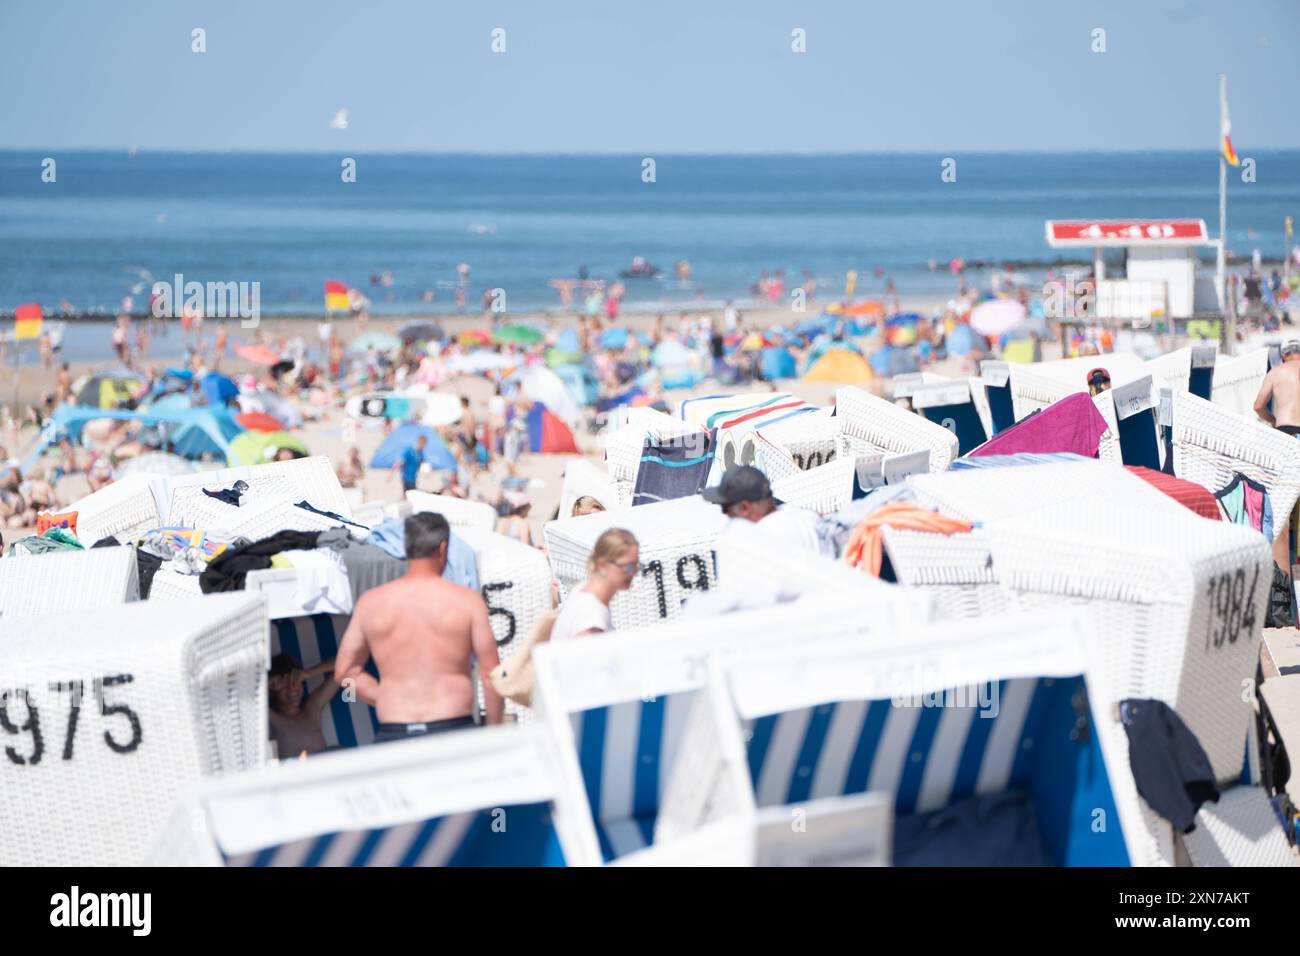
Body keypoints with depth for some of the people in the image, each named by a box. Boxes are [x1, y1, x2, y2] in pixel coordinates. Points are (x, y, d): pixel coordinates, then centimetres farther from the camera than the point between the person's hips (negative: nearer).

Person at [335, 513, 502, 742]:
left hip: (393, 734, 2)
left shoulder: (370, 603, 7)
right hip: (453, 730, -2)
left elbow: (344, 672, 13)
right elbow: (490, 672, 2)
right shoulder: (467, 601, 1)